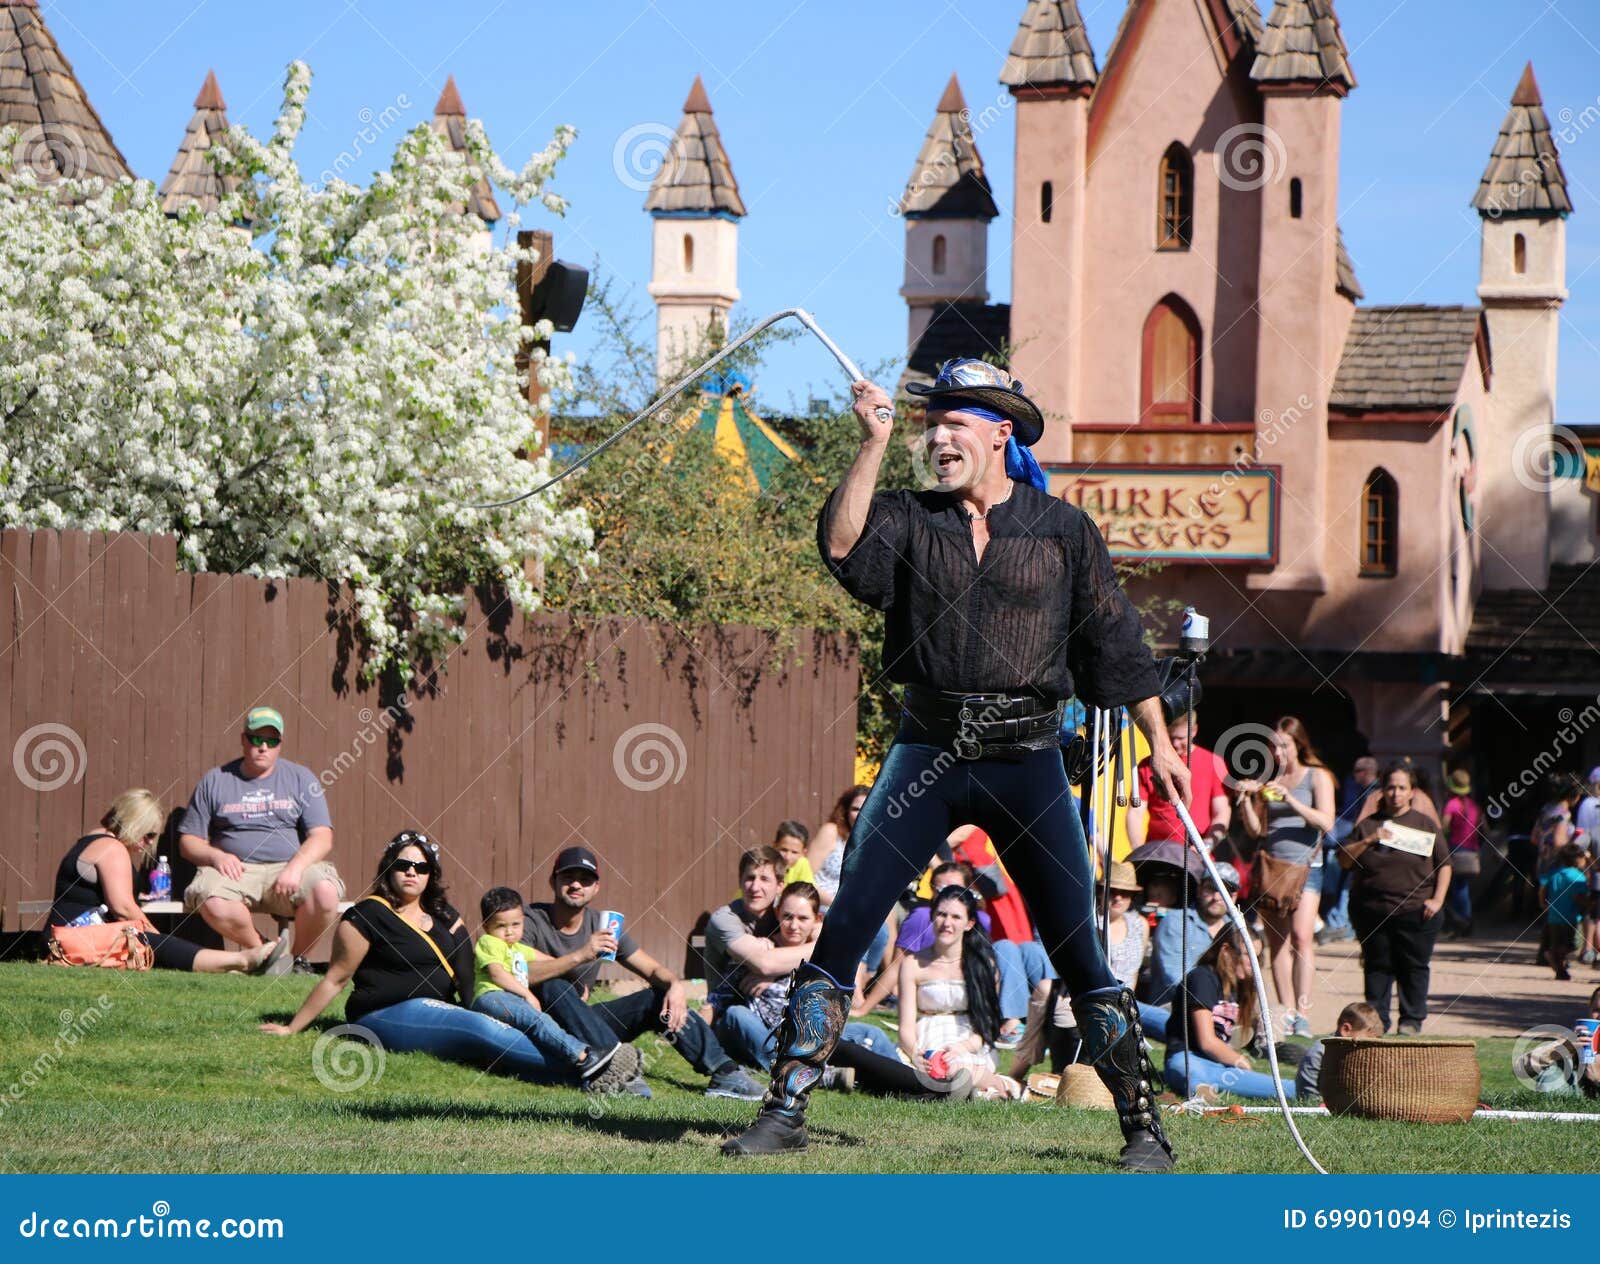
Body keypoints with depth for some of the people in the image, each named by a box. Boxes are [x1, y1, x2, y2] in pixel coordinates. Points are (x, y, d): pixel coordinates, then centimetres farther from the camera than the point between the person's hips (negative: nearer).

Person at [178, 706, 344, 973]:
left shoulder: (301, 778, 12)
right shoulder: (215, 781, 13)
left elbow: (322, 839, 2)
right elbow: (188, 842, 12)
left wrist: (296, 867, -17)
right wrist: (216, 855, -10)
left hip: (289, 867, 0)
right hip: (236, 869, 0)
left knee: (324, 891, -32)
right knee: (212, 901, -34)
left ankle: (299, 957, -6)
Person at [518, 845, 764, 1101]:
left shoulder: (602, 925, 8)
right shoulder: (531, 919, -8)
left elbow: (653, 970, 6)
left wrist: (675, 985, -19)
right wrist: (579, 956, -38)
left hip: (584, 1021, 5)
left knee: (660, 997, -12)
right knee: (554, 987, -35)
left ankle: (723, 1072, -24)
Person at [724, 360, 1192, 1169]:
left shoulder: (1062, 529, 6)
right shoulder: (910, 520, 8)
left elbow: (1115, 641, 10)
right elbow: (841, 544, -12)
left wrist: (1160, 745, 9)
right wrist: (873, 443, -16)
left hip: (1025, 760, -1)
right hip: (929, 752, 1)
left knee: (1076, 947, -3)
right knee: (844, 926, -5)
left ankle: (1143, 1127, 6)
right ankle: (785, 1112, 1)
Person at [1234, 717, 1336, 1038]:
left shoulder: (1317, 777, 4)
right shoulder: (1266, 781, 14)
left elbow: (1326, 822, -8)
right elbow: (1256, 829, 13)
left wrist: (1290, 800, -17)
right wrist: (1246, 800, -4)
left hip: (1305, 865, -4)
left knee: (1301, 936, -17)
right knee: (1277, 942, 0)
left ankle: (1302, 1012, -20)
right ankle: (1286, 1013, 1)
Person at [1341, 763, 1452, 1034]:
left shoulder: (1425, 825, 8)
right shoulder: (1368, 825, 11)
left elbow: (1444, 864, 7)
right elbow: (1344, 860, 5)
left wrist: (1437, 899, -4)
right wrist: (1368, 842, -10)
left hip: (1416, 910, -1)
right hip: (1372, 913, 1)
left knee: (1414, 966, -1)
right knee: (1377, 966, 3)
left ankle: (1412, 1019, 7)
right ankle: (1376, 1019, 9)